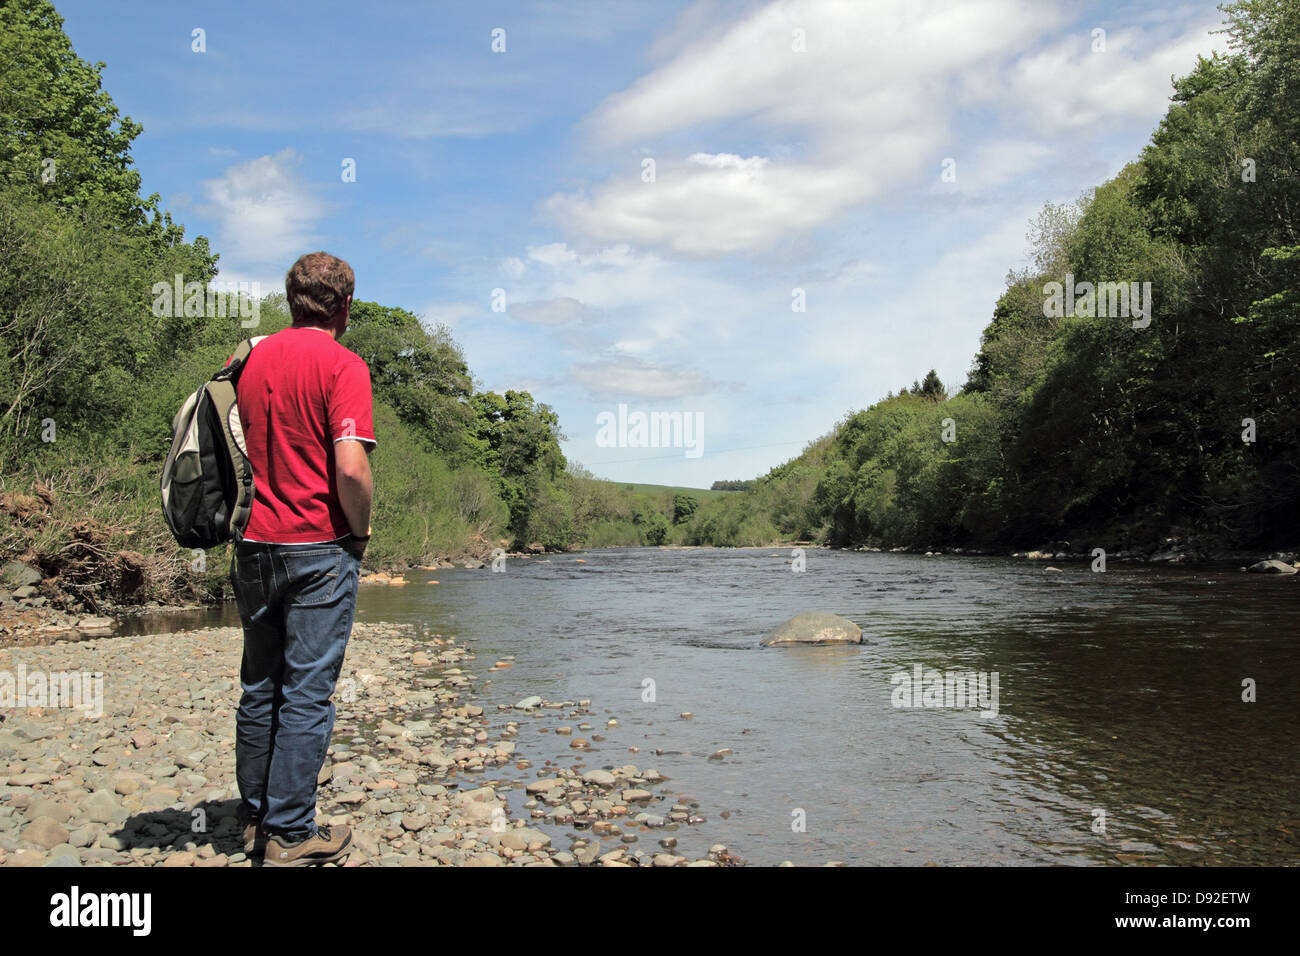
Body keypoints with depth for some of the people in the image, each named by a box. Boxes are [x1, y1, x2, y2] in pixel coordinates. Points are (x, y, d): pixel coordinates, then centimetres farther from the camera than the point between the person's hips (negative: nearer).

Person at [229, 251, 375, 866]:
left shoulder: (247, 359, 9)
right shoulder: (342, 365, -10)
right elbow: (351, 470, -20)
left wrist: (248, 521, 18)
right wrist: (361, 530, -4)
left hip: (254, 544, 6)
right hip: (319, 548, -6)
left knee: (259, 688, 15)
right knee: (306, 694, 1)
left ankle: (255, 820, 26)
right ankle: (290, 835, 8)